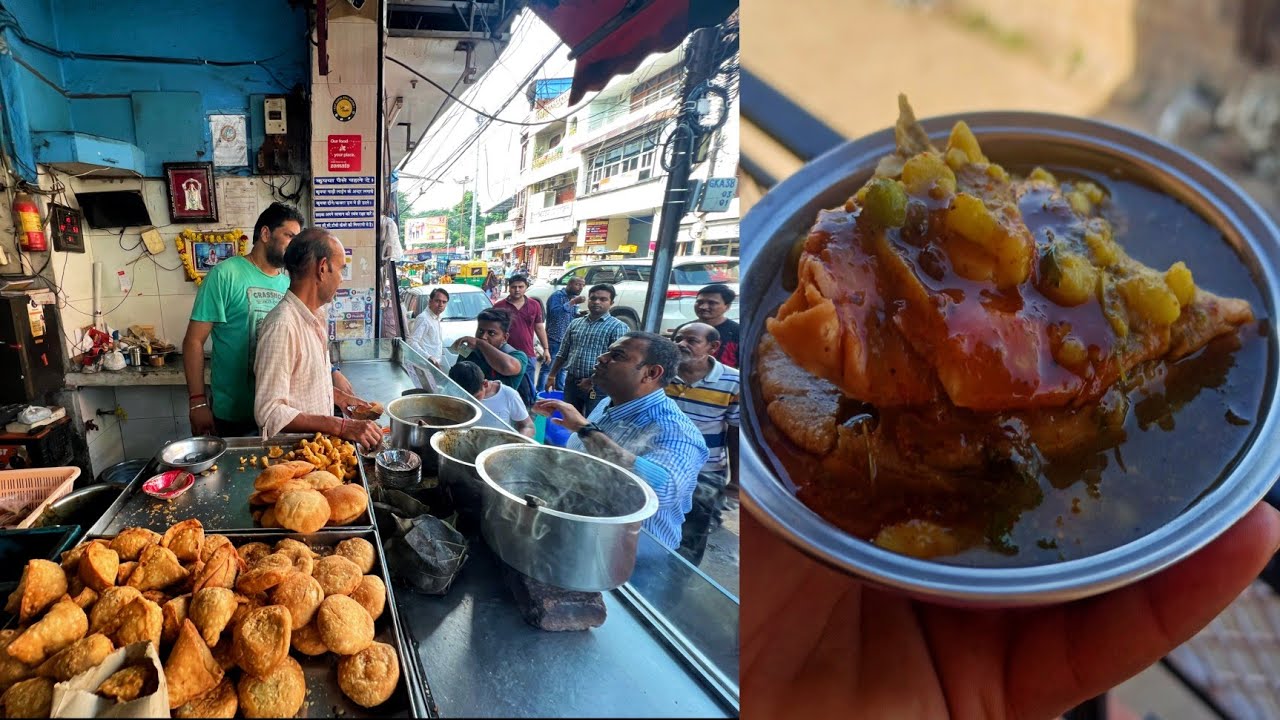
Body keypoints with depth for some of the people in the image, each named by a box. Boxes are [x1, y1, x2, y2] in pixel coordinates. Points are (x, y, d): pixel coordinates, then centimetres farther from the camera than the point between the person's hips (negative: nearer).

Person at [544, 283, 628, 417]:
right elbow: (562, 354, 19)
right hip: (571, 382, 5)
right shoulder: (575, 323, 11)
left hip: (598, 387, -5)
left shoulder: (618, 327, -7)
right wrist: (551, 376, 14)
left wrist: (592, 381, -16)